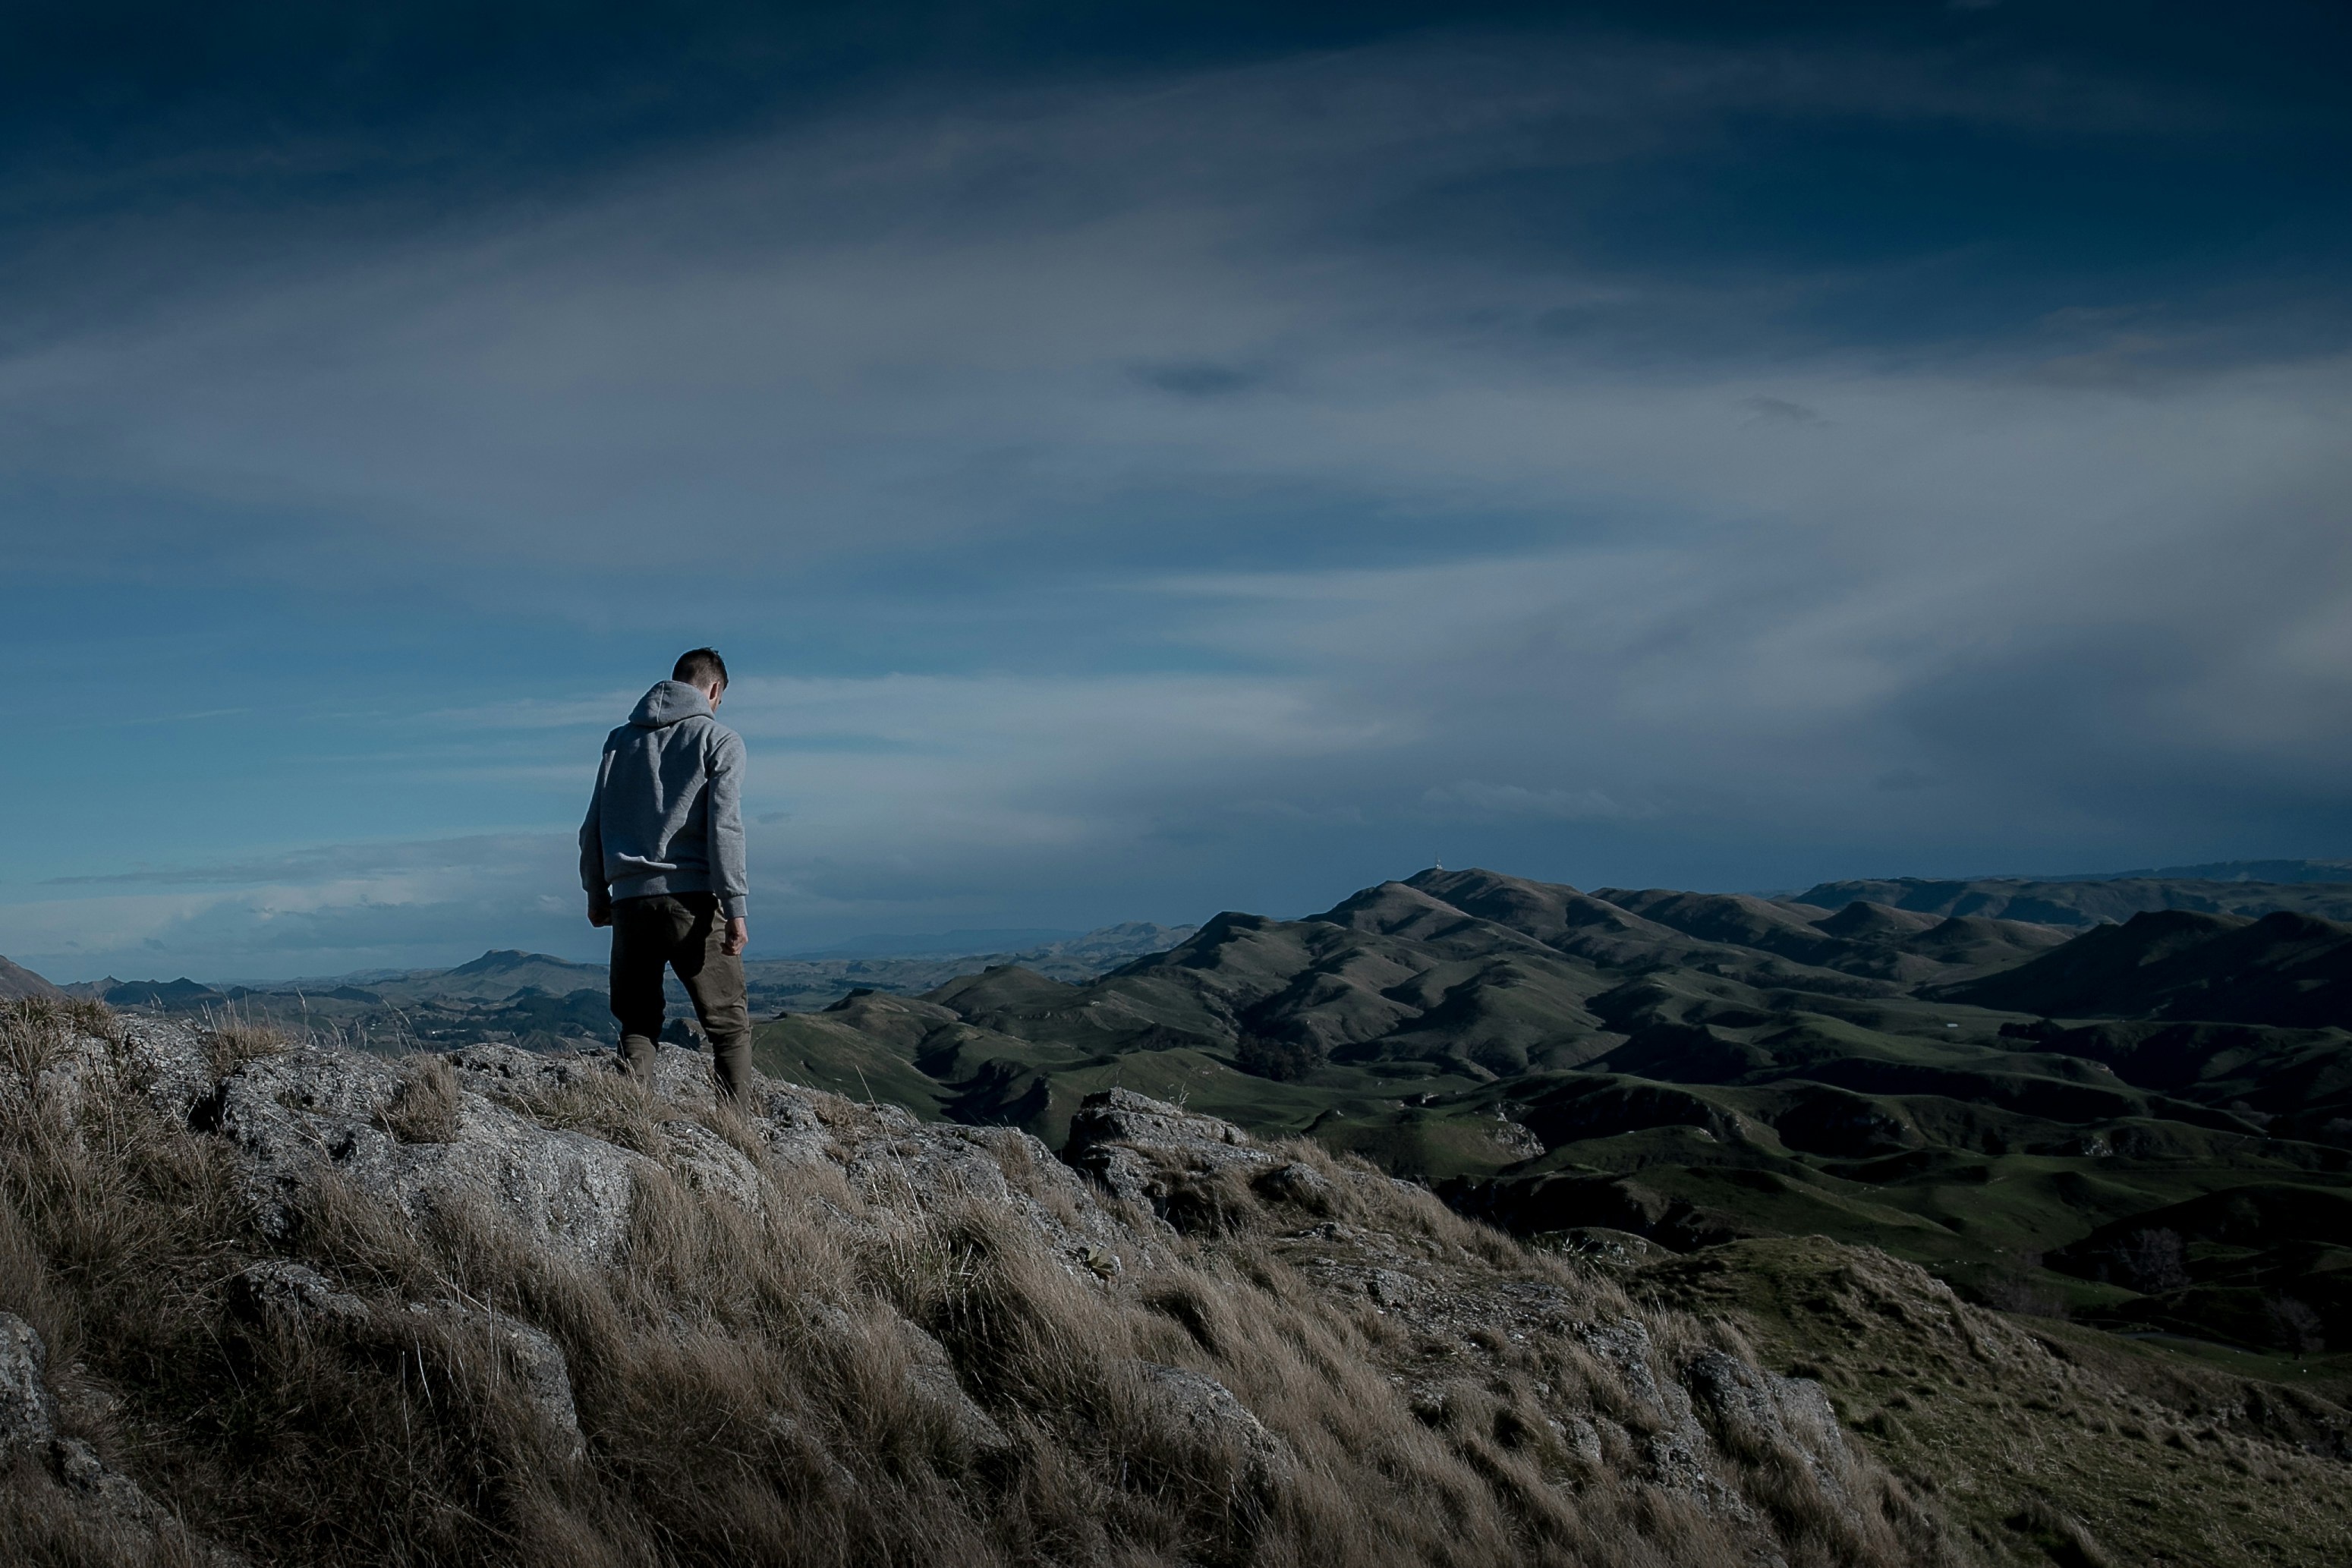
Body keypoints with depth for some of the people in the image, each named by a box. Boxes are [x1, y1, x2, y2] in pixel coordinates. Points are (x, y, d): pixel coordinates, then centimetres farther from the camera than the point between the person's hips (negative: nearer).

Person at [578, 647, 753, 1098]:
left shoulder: (620, 739, 19)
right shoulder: (719, 739, 4)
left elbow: (593, 828, 18)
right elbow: (724, 827, -8)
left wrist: (596, 894, 27)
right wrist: (736, 907, -10)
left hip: (629, 900, 4)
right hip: (692, 900, -4)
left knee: (637, 1026, 12)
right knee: (729, 1026, 1)